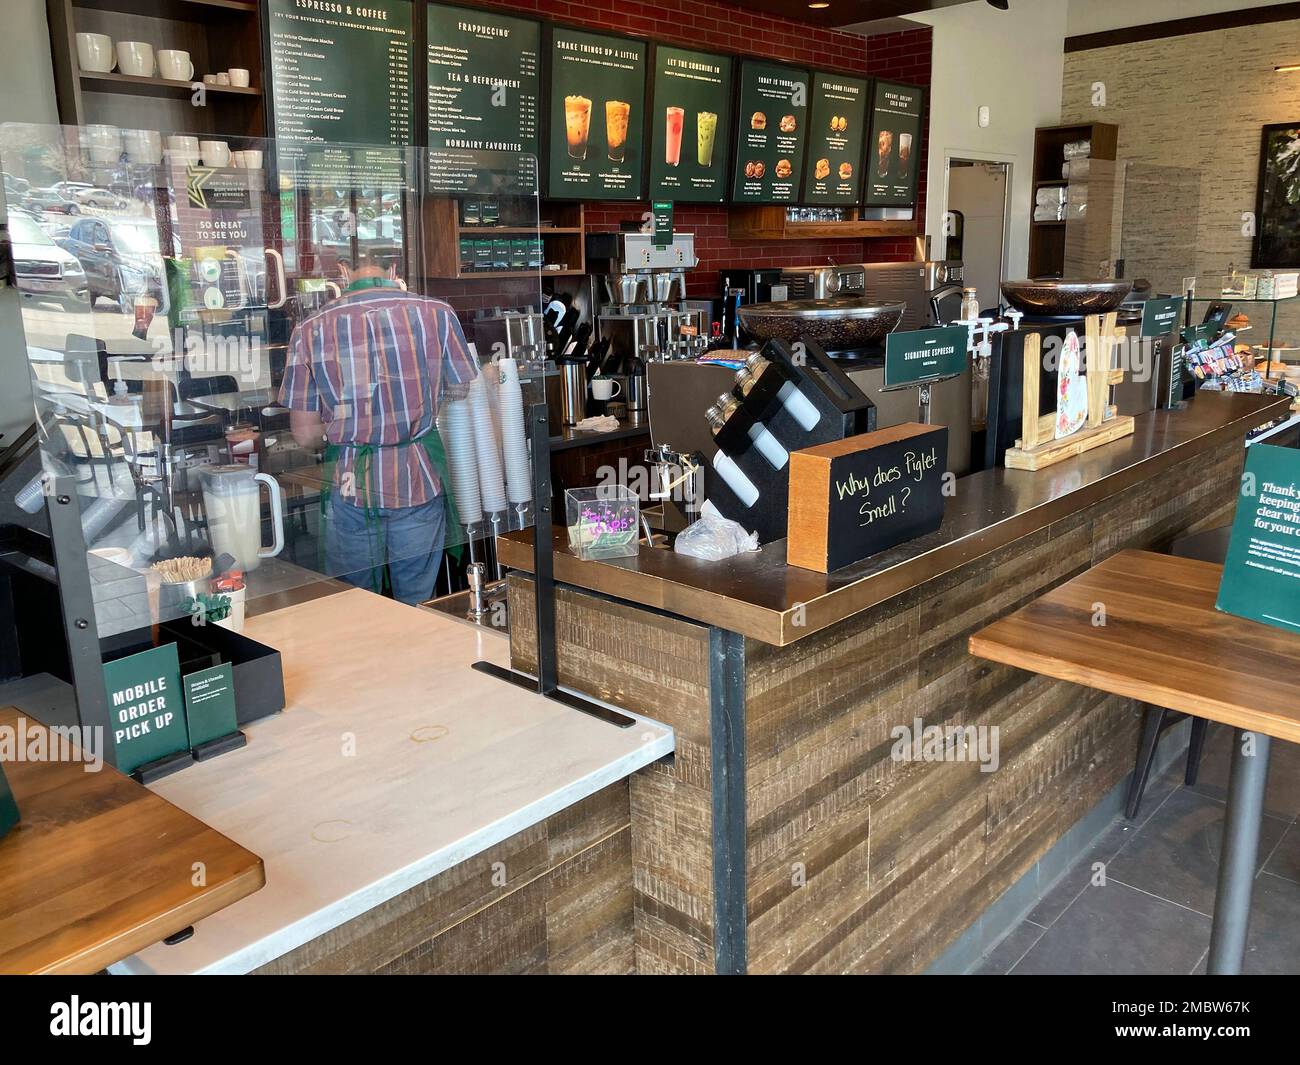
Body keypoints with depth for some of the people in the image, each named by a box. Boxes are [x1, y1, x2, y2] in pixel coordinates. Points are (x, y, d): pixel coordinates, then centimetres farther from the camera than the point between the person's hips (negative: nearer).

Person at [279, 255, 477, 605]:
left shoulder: (310, 329, -6)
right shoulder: (437, 313, -7)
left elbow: (305, 434, -4)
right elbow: (464, 393, 3)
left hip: (350, 487, 0)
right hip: (420, 482, 0)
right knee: (418, 608, 15)